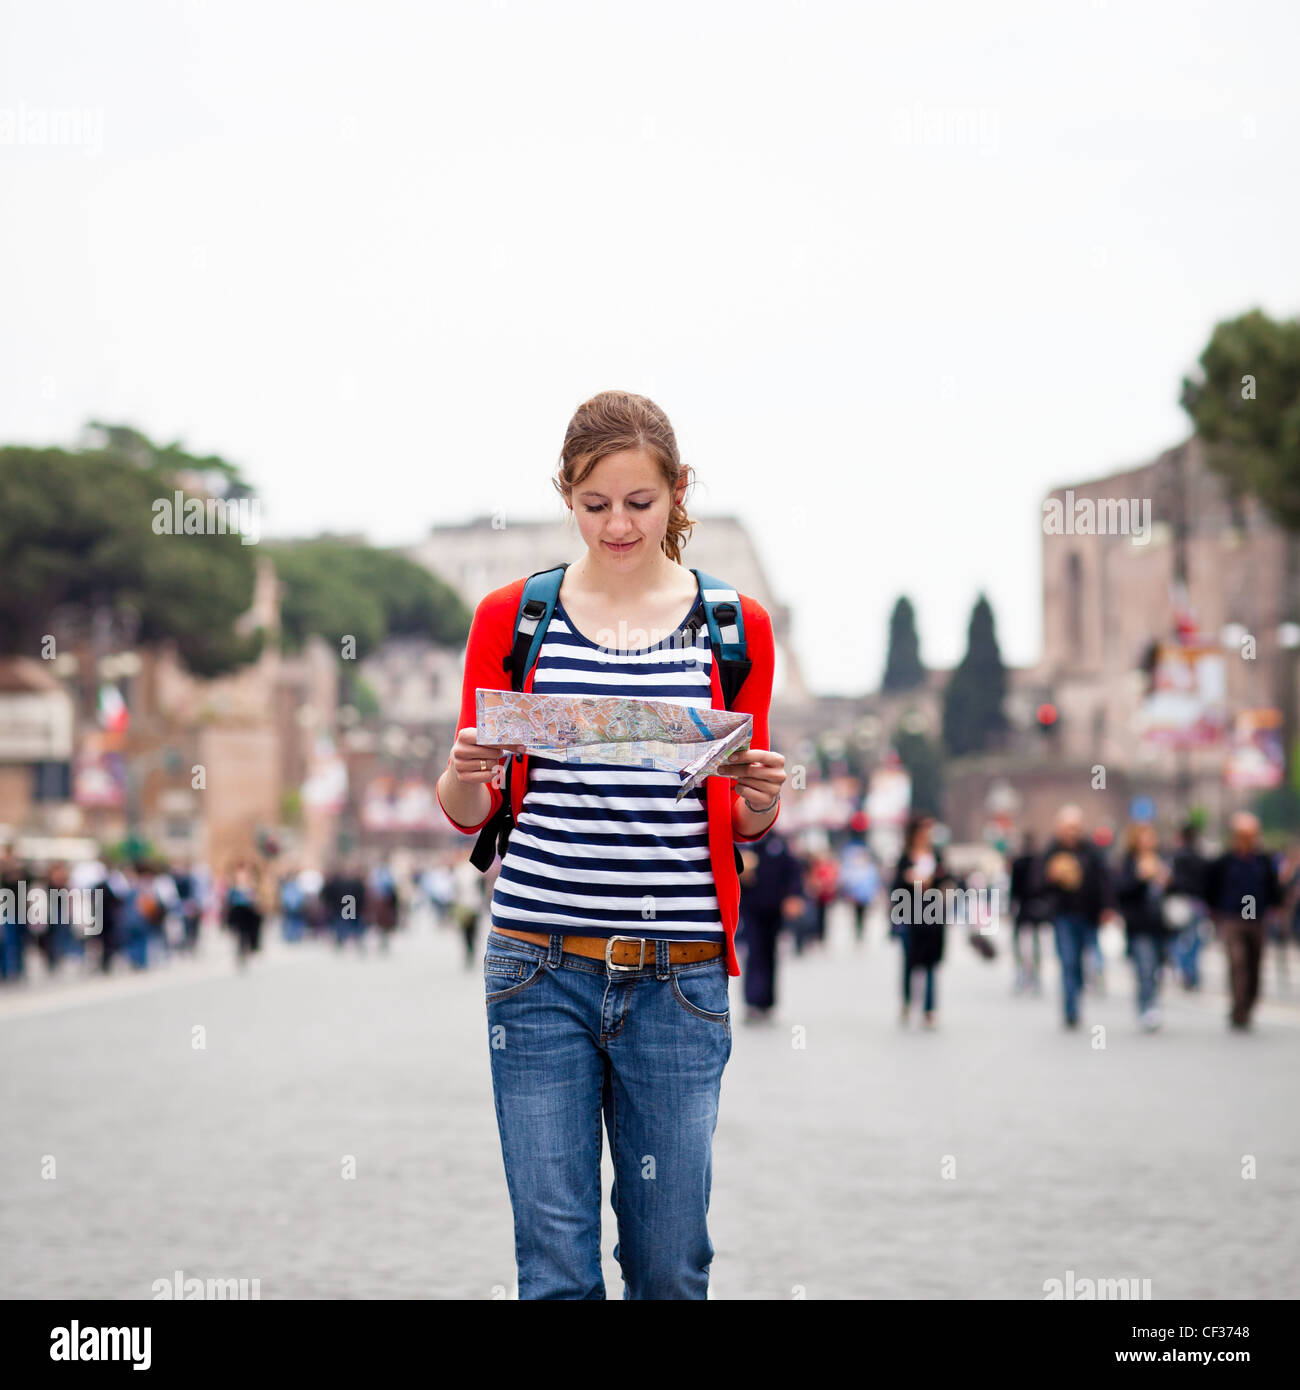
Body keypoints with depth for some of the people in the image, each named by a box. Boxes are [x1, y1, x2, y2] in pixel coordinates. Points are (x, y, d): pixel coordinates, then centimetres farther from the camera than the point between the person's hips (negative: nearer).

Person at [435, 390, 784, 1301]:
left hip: (680, 981, 0)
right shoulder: (511, 617, 6)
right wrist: (465, 774, -13)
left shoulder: (735, 627, 6)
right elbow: (470, 813, 9)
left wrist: (762, 799, -10)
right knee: (556, 1263, 0)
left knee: (670, 1264, 5)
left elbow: (744, 828, 12)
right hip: (542, 974, 0)